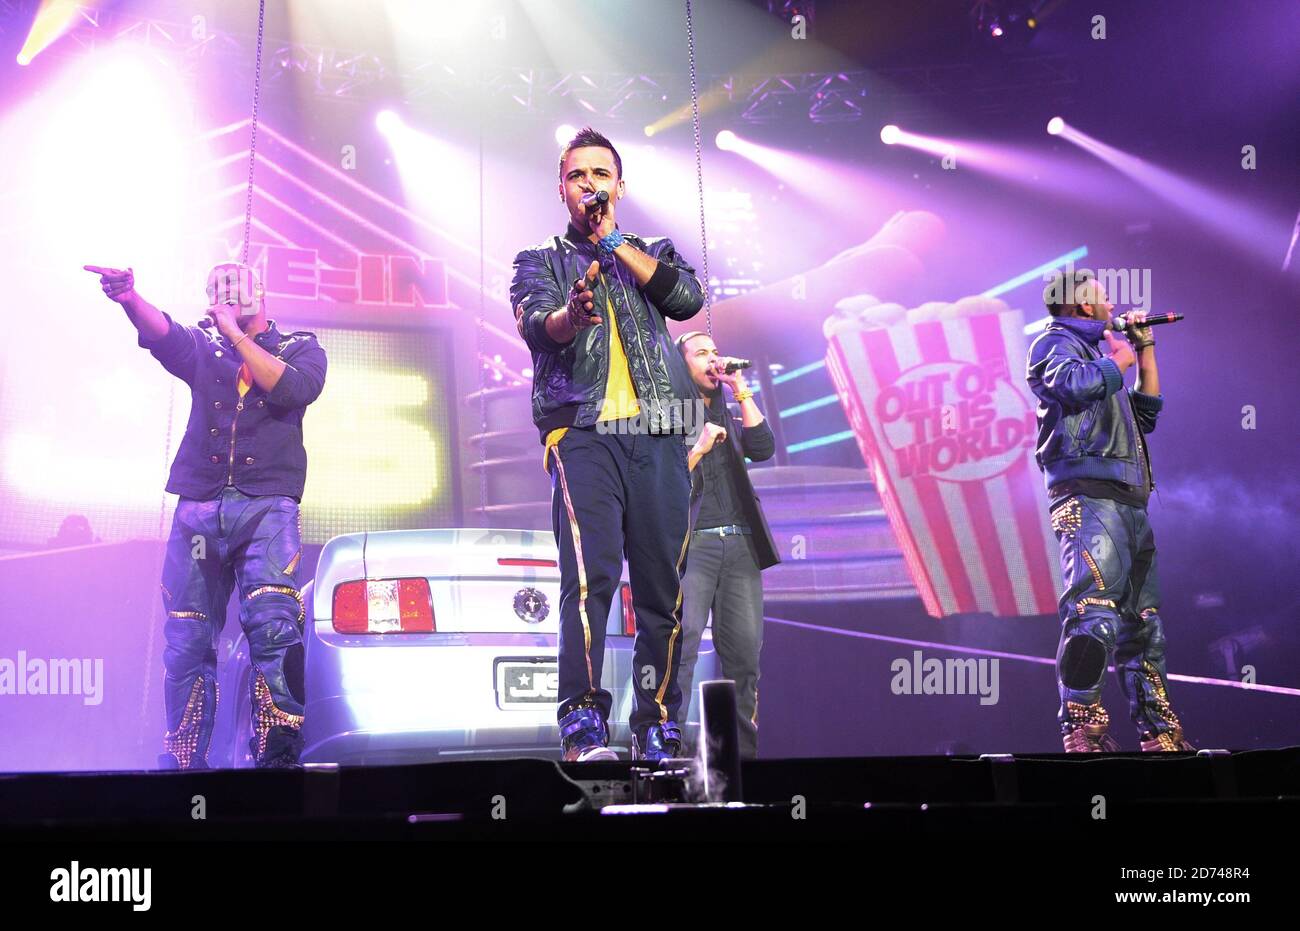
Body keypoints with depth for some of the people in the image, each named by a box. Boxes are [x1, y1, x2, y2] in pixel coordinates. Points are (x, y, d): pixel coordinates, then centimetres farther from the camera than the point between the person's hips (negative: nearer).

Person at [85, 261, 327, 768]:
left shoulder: (300, 347, 13)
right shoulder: (205, 347, 17)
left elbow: (292, 389, -9)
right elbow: (163, 333, -5)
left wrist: (236, 333, -4)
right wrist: (130, 299, -27)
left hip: (266, 506, -3)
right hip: (198, 510, 3)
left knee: (272, 622, -22)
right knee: (187, 642, 2)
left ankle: (278, 756, -24)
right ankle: (182, 765, 10)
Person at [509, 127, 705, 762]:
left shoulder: (652, 254, 24)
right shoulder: (541, 261, 18)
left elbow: (687, 298, 2)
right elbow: (535, 324, -4)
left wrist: (613, 242, 1)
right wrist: (570, 315, -28)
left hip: (657, 437, 3)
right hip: (583, 432, -3)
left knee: (664, 587, 0)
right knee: (590, 574, -20)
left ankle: (658, 731, 7)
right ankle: (583, 726, -25)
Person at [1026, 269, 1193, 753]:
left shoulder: (1095, 352, 30)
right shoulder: (1055, 343, 2)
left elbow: (1147, 412, 34)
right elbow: (1075, 384, -20)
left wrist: (1145, 349, 30)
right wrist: (1120, 359, -1)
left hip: (1128, 504, 10)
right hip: (1089, 498, -10)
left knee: (1143, 622, 10)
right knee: (1094, 611, -22)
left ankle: (1160, 733, 14)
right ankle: (1081, 728, -26)